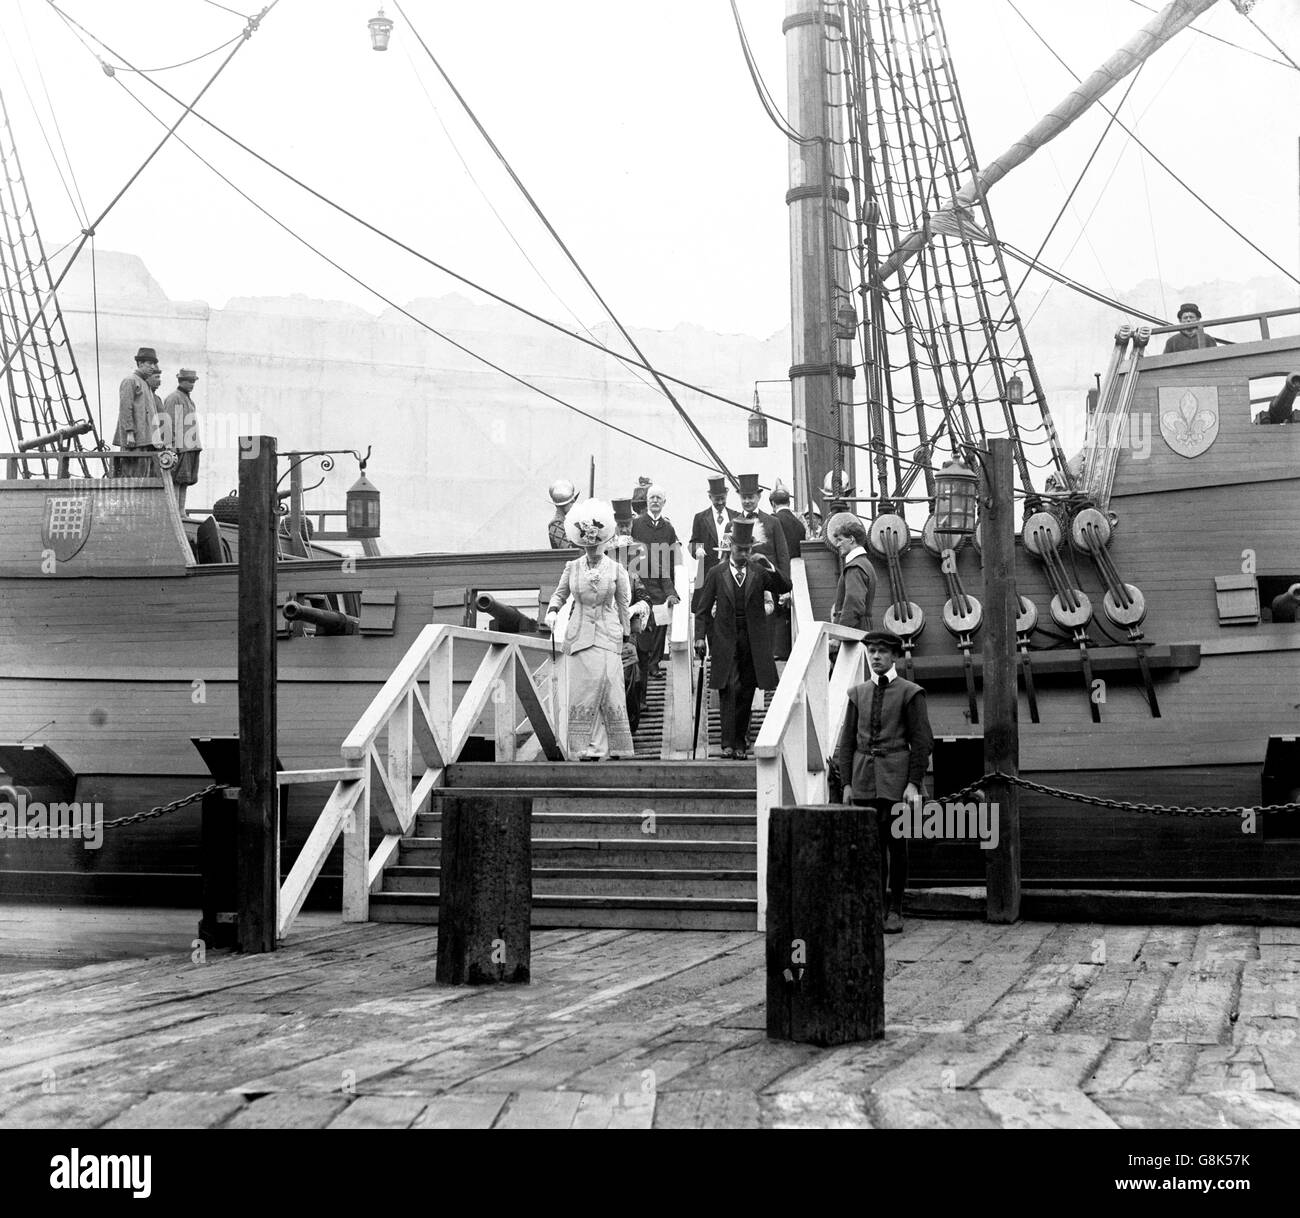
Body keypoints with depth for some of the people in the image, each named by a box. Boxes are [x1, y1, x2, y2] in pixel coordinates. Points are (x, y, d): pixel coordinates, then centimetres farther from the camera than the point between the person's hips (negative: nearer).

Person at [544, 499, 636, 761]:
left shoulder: (616, 570, 2)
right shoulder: (572, 568, 6)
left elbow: (623, 605, 8)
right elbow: (560, 594, 15)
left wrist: (626, 636, 9)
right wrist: (552, 611, -5)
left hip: (608, 637, -2)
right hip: (579, 637, 2)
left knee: (609, 690, -7)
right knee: (582, 692, -2)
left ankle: (617, 749, 2)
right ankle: (589, 749, 3)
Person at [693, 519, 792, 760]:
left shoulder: (759, 573, 6)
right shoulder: (716, 574, 4)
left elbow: (785, 588, -3)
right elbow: (703, 609, 6)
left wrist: (768, 566, -15)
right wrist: (700, 636, -4)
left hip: (753, 644, 2)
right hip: (725, 642, -2)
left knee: (746, 694, 5)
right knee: (730, 689, -13)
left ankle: (740, 744, 14)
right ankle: (728, 743, -14)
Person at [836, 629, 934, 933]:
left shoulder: (910, 693, 0)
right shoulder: (858, 693, 12)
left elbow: (922, 742, -2)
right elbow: (847, 740, 13)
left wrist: (914, 783, -8)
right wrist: (847, 782, 7)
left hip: (895, 781, -3)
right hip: (863, 780, 3)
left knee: (896, 845, 1)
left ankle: (895, 910, 9)